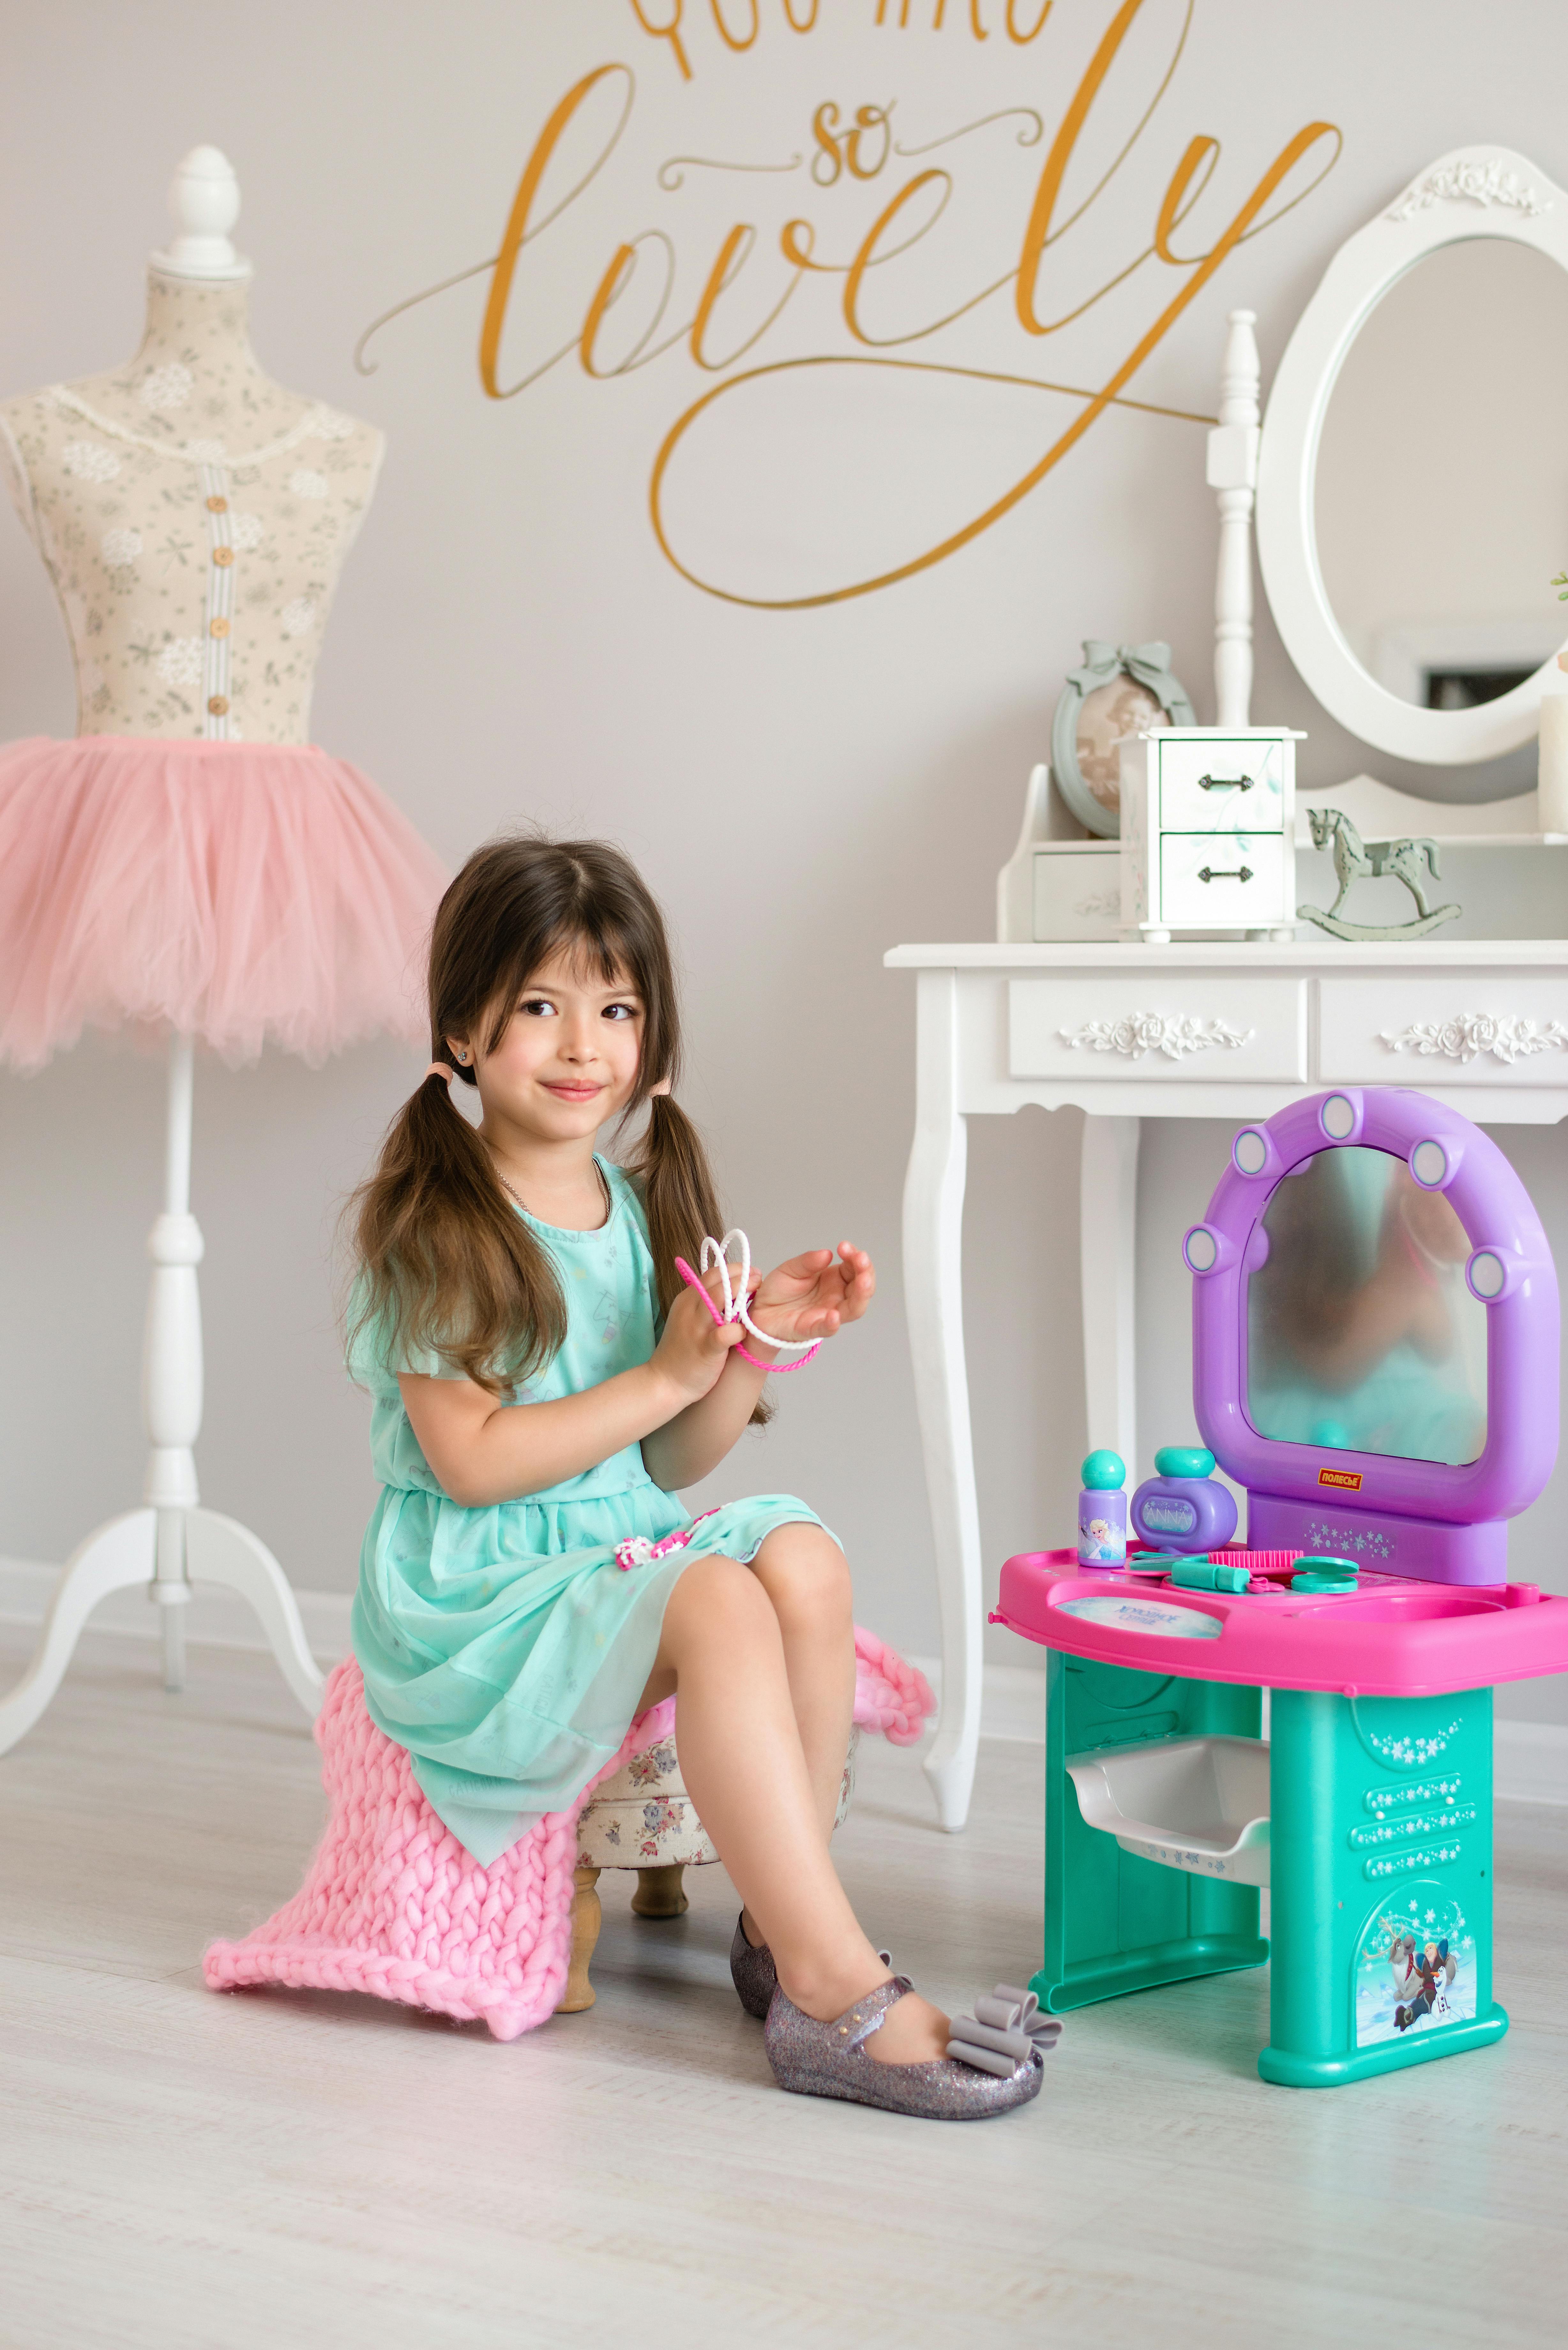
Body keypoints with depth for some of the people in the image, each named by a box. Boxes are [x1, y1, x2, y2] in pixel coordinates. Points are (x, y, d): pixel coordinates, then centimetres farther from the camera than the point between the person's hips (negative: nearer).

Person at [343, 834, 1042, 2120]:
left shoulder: (642, 1207, 11)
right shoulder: (433, 1228, -11)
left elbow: (675, 1461, 11)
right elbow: (472, 1461, -18)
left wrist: (758, 1345, -7)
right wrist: (666, 1374, -17)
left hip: (627, 1547, 7)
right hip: (480, 1600, -7)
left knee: (803, 1557, -21)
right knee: (719, 1602, -31)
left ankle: (781, 1922, -14)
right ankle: (835, 1990, -31)